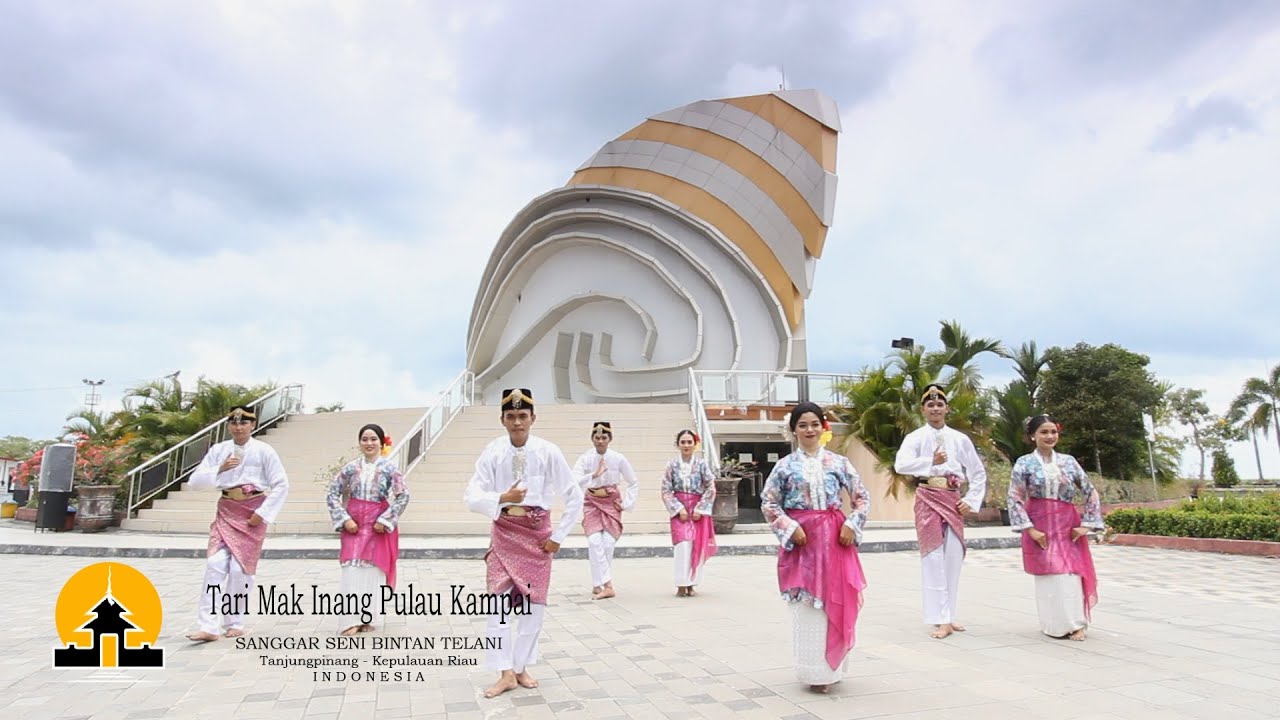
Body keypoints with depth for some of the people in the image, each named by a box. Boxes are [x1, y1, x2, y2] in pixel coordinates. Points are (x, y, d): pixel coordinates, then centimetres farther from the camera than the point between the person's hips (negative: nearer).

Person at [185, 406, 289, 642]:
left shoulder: (263, 451, -5)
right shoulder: (219, 450, 4)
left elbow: (281, 485, -6)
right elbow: (194, 481, 0)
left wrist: (263, 513, -11)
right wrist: (220, 469, -16)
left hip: (252, 514, -3)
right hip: (226, 511, 3)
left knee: (241, 569, -3)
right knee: (215, 565, -9)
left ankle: (235, 623, 13)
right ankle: (210, 627, -7)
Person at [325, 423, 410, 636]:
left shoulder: (390, 467, -4)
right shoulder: (351, 467, 3)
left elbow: (403, 496, -8)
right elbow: (332, 494, 4)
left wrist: (385, 520, -12)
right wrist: (344, 519, -6)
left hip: (379, 525, -2)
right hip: (353, 524, 2)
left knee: (374, 571, 4)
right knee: (352, 571, -3)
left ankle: (367, 619, 15)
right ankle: (352, 620, 2)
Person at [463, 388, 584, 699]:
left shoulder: (548, 452, -12)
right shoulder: (493, 452, -10)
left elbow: (574, 497, -5)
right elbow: (471, 496, -14)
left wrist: (558, 536, -6)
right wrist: (502, 498, -31)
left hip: (537, 533, 0)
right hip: (504, 533, 0)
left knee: (534, 603, 6)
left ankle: (522, 668, 23)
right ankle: (506, 673, 7)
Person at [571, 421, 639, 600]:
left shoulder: (618, 458, -5)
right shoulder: (585, 458, -7)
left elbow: (634, 482, 6)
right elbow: (575, 482, -22)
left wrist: (626, 503, 0)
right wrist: (594, 475, -33)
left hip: (612, 503, 0)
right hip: (592, 503, 0)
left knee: (608, 544, -6)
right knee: (595, 542, -16)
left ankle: (597, 585, 10)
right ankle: (607, 585, -13)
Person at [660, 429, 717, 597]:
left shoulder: (702, 463, -1)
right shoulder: (672, 465, 0)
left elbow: (710, 489, -1)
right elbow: (666, 491, 0)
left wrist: (699, 509, -8)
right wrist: (679, 509, -10)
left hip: (699, 510, 1)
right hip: (679, 510, -1)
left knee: (697, 548, 3)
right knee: (683, 545, -11)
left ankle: (691, 585, 15)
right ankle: (681, 585, -3)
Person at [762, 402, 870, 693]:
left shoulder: (838, 462, 5)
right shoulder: (786, 465, 2)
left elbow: (862, 497, 8)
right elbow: (768, 503, 2)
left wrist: (851, 525, -5)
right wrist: (790, 527, -10)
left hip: (834, 538, 1)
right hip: (801, 538, -1)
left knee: (836, 601, 4)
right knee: (807, 604, 0)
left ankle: (832, 667, 21)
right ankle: (815, 671, 11)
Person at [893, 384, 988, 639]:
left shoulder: (960, 439, 6)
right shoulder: (915, 437, -3)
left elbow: (979, 473, 12)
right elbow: (900, 465, -21)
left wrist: (971, 500, 3)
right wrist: (931, 462, -29)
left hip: (953, 501, 4)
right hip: (928, 499, -3)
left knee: (954, 557, 6)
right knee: (934, 557, -5)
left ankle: (948, 616, 17)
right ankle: (940, 620, -3)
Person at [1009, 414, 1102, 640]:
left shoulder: (1068, 461, 5)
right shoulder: (1025, 463, -4)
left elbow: (1090, 493, 9)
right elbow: (1015, 499, -7)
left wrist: (1087, 524, 2)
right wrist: (1030, 529, -13)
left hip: (1068, 525, 3)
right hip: (1040, 526, -3)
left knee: (1072, 573, 0)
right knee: (1049, 575, -2)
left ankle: (1075, 623, 12)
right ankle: (1055, 625, 11)